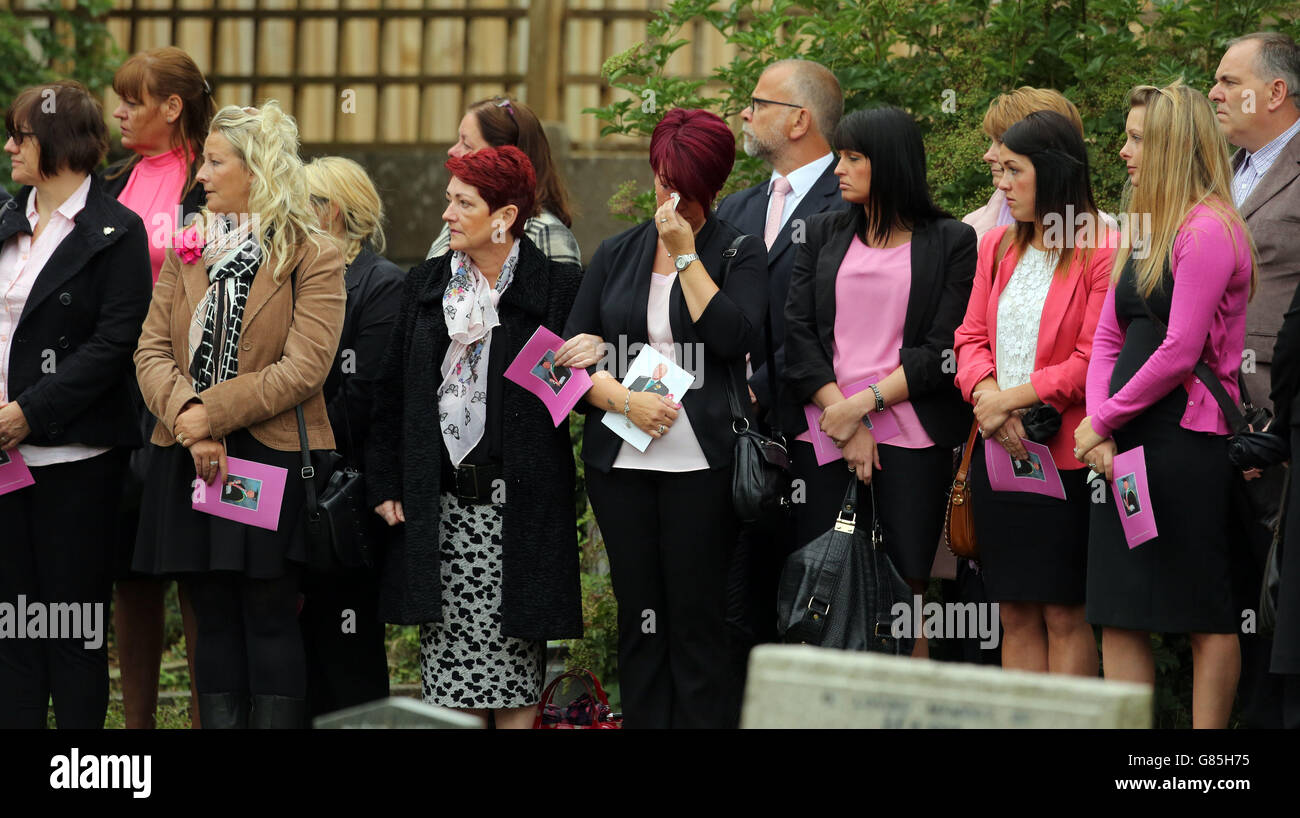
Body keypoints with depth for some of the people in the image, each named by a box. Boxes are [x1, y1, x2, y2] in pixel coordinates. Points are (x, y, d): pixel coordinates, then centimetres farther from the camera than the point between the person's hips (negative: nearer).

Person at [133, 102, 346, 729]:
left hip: (273, 461, -5)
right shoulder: (188, 249, 12)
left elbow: (302, 370, -13)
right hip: (192, 462, 5)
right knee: (214, 621, 7)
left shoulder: (312, 258, -5)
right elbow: (152, 350, 4)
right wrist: (186, 417, -14)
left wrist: (214, 414, -17)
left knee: (270, 623, -2)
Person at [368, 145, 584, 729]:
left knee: (515, 668, 0)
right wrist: (385, 483, 6)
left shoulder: (559, 287, -2)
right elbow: (392, 392, 12)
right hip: (439, 500, 3)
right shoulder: (425, 286, 11)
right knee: (448, 659, 2)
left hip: (518, 500, -3)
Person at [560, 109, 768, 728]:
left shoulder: (740, 254, 4)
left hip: (702, 462, -4)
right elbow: (571, 355, 8)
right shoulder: (616, 256, 13)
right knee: (639, 619, 6)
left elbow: (733, 335, -13)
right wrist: (624, 399, -9)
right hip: (621, 462, 4)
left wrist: (686, 254, -9)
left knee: (698, 621, -5)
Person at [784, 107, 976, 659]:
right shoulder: (823, 235, 15)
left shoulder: (950, 242, 5)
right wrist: (843, 416, -7)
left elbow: (941, 350, -2)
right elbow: (798, 335, 5)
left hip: (910, 440, -3)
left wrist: (866, 402, -10)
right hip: (825, 436, 3)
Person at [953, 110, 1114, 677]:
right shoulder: (997, 246, 14)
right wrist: (987, 395, -9)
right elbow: (972, 337, 11)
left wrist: (1011, 399, -12)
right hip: (998, 452, 7)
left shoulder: (1100, 253, -10)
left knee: (1064, 612, -3)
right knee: (1015, 613, 8)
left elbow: (1093, 361, -14)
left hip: (1063, 454, -7)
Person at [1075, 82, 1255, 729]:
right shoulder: (1140, 233, 17)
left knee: (1208, 618, -2)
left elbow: (1179, 352, -16)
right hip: (1126, 441, 9)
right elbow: (1107, 339, 15)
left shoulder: (1207, 229, -11)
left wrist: (1103, 420, -7)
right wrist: (1099, 426, -1)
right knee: (1119, 615, 4)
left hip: (1188, 436, -9)